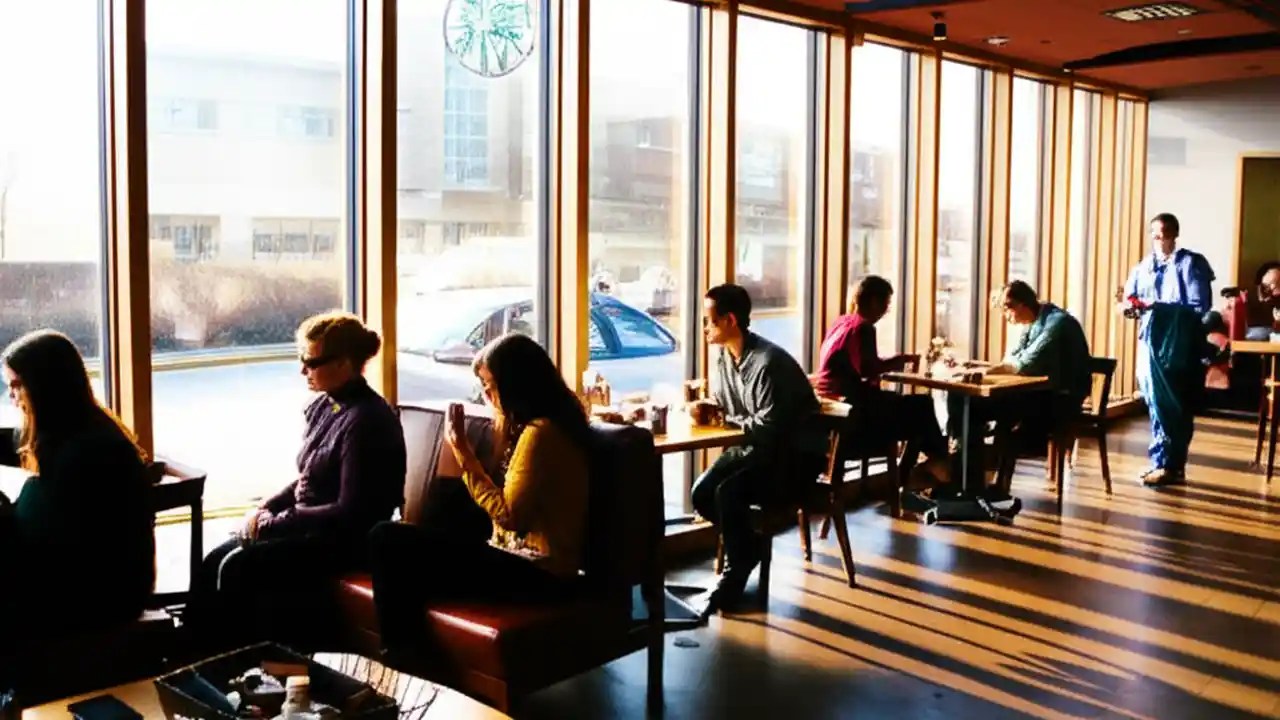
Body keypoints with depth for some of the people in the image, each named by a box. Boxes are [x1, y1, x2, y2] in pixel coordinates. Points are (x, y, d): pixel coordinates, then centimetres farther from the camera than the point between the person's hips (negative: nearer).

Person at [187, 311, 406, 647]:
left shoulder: (366, 421, -20)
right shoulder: (323, 406, 7)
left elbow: (349, 512, -23)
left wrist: (272, 522, -16)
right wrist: (265, 509, 1)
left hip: (345, 540, -9)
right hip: (310, 526, 9)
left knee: (238, 568, -20)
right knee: (216, 558, -4)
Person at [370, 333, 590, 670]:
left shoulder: (540, 431, -16)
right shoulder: (549, 424, 14)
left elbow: (507, 514, -16)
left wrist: (463, 453, -14)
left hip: (535, 573, -10)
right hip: (529, 562, 10)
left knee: (388, 541, -14)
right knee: (392, 539, 7)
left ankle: (402, 663, -2)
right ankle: (407, 659, 5)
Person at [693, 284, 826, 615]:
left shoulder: (769, 362, -26)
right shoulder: (723, 358, 1)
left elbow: (768, 427, -27)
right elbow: (722, 408, 13)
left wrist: (728, 418, -15)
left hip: (794, 454, -8)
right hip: (754, 447, 8)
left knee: (728, 493, -27)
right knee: (702, 493, -12)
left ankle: (734, 578, -8)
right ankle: (746, 548, 13)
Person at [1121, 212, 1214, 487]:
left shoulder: (1191, 263, -3)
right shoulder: (1144, 266, 14)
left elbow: (1199, 308, -12)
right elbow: (1128, 298, 12)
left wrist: (1160, 307, -21)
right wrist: (1129, 304, -12)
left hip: (1179, 346, -6)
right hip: (1150, 342, 6)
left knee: (1173, 407, -5)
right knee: (1156, 404, 9)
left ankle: (1168, 465, 1)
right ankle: (1168, 463, 17)